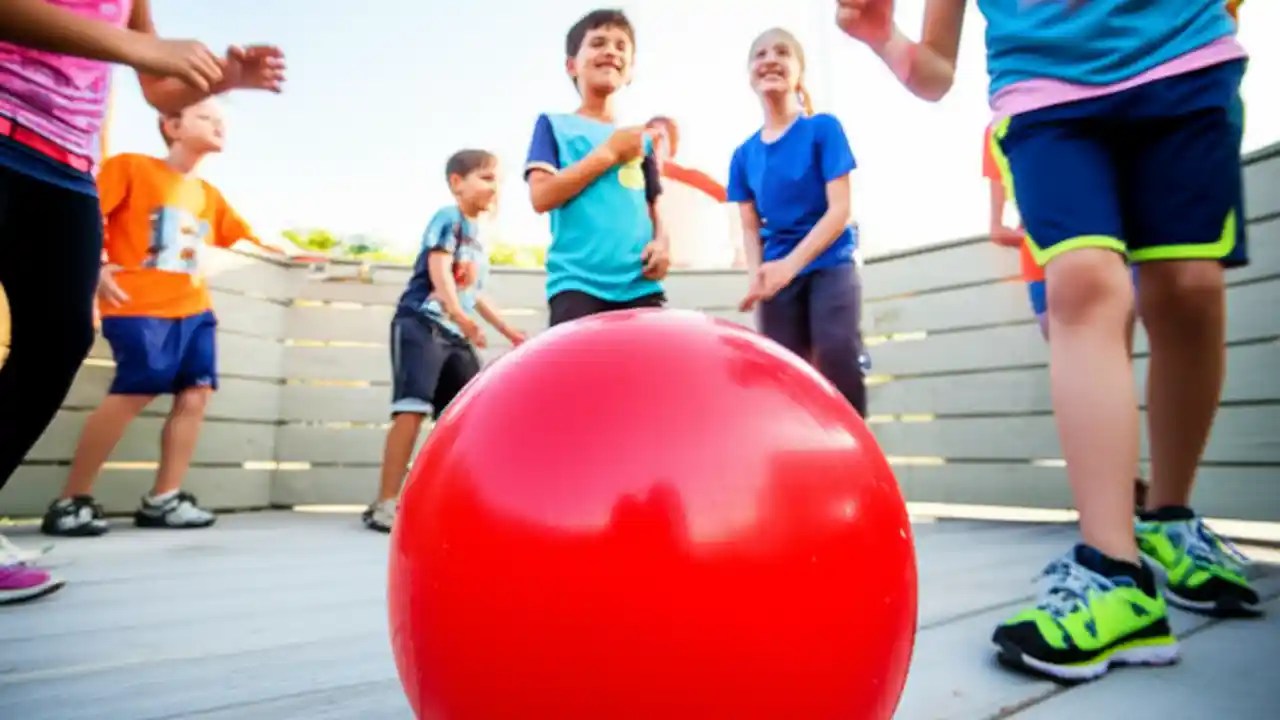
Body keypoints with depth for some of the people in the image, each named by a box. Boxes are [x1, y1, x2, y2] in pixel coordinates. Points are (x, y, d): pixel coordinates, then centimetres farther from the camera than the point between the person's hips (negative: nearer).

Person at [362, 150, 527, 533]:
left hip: (455, 335, 9)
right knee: (413, 408, -16)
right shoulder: (449, 218, 0)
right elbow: (438, 266, -17)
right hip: (421, 324, -9)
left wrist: (509, 332, 32)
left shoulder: (476, 237, 24)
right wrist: (458, 313, -33)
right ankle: (385, 504, -14)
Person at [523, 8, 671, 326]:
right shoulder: (555, 125, 8)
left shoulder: (642, 140, 20)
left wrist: (661, 241, -1)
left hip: (641, 286, 4)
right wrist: (608, 154, -5)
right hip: (578, 284, -4)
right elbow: (541, 196, -6)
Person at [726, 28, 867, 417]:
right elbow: (750, 228, 7)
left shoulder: (823, 128, -3)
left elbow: (839, 210, -10)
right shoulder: (745, 154, 6)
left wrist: (790, 265, -21)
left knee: (837, 355, -24)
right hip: (778, 274, 3)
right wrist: (757, 275, -13)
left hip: (829, 266, -3)